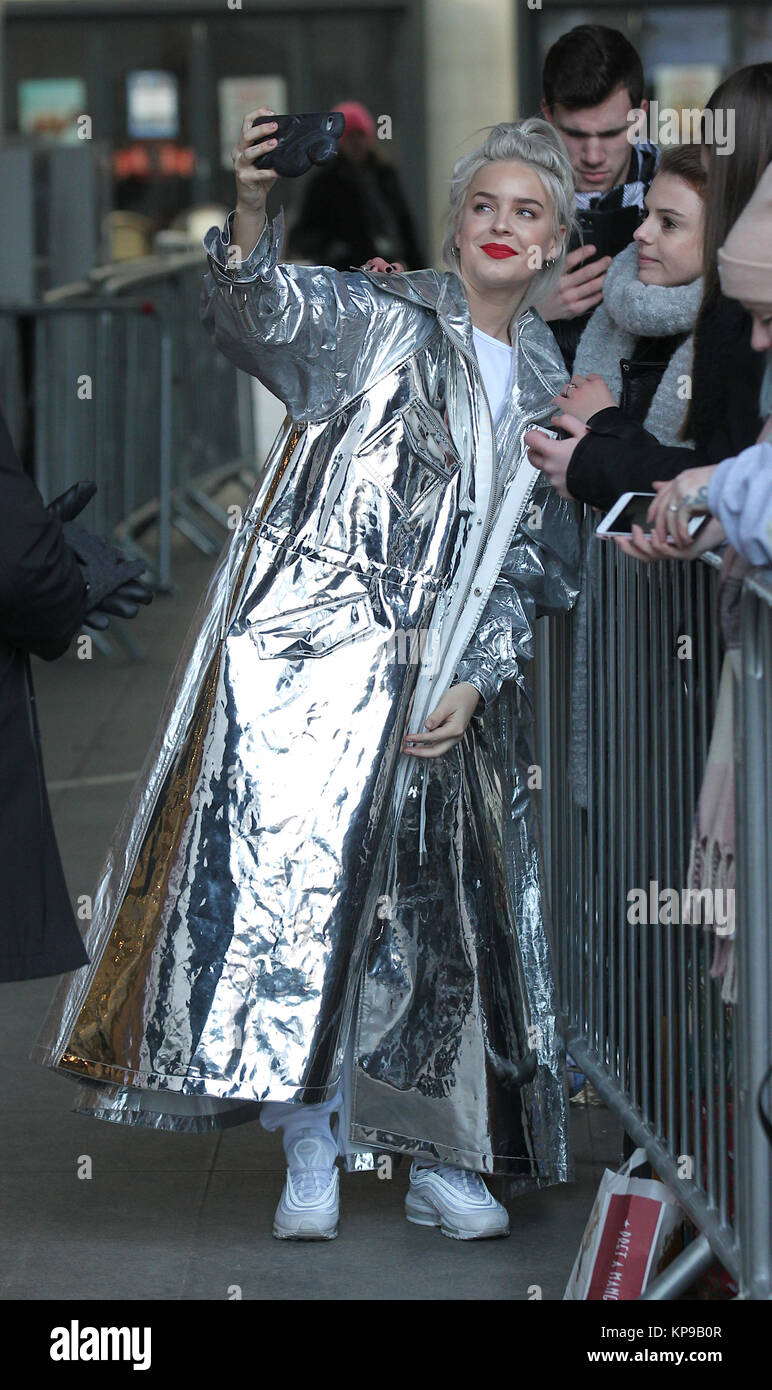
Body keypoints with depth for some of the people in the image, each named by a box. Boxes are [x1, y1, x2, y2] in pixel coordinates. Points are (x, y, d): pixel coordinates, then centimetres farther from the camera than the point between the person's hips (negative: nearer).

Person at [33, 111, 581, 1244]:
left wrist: (476, 683, 1)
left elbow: (527, 567, 15)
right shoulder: (383, 317, 0)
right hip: (309, 654, -5)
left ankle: (441, 1160, 15)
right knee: (294, 874, -12)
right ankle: (310, 1152, -5)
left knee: (440, 913, 5)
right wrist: (250, 216, -41)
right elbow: (273, 310, -21)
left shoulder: (547, 392, 15)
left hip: (443, 692, 5)